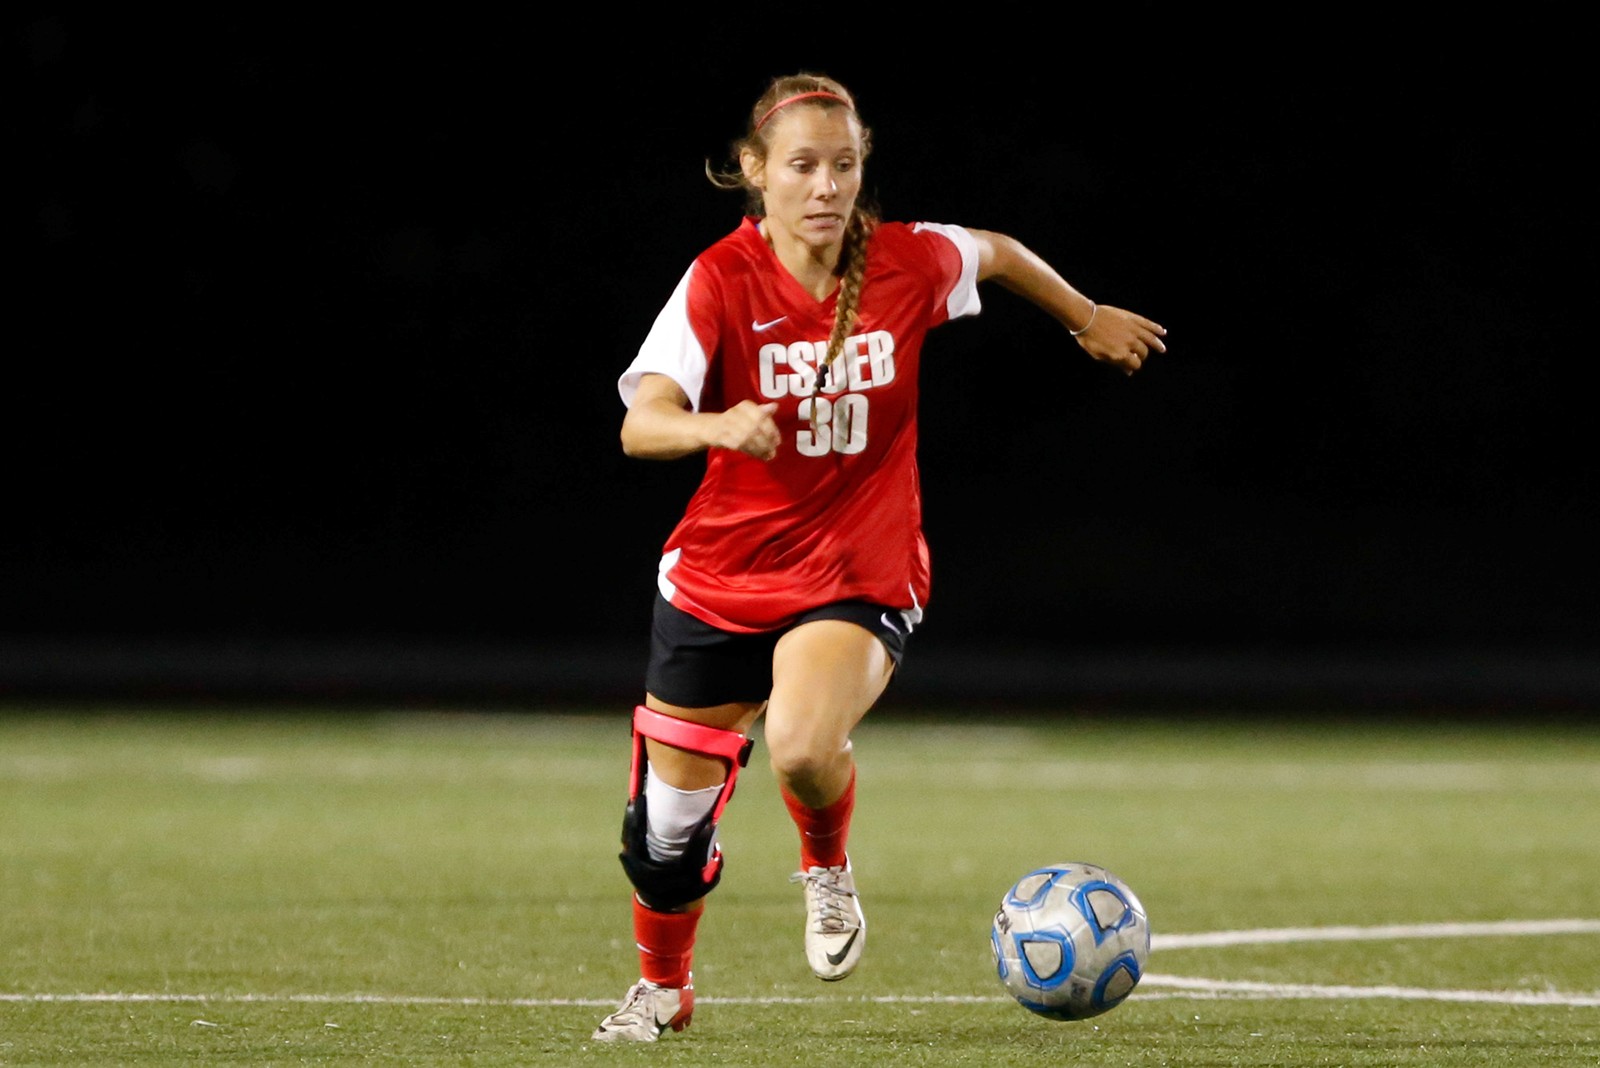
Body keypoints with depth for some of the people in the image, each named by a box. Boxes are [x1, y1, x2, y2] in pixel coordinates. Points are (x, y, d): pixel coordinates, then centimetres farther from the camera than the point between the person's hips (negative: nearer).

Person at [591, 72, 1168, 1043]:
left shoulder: (910, 262, -9)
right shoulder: (722, 280, -15)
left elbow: (999, 254, 15)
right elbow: (641, 425, -27)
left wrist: (1088, 318, 29)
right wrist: (719, 426, -47)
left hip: (861, 580, -1)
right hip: (720, 578, 1)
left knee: (802, 747, -32)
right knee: (668, 820, 8)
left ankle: (828, 869, 4)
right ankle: (664, 987, 39)